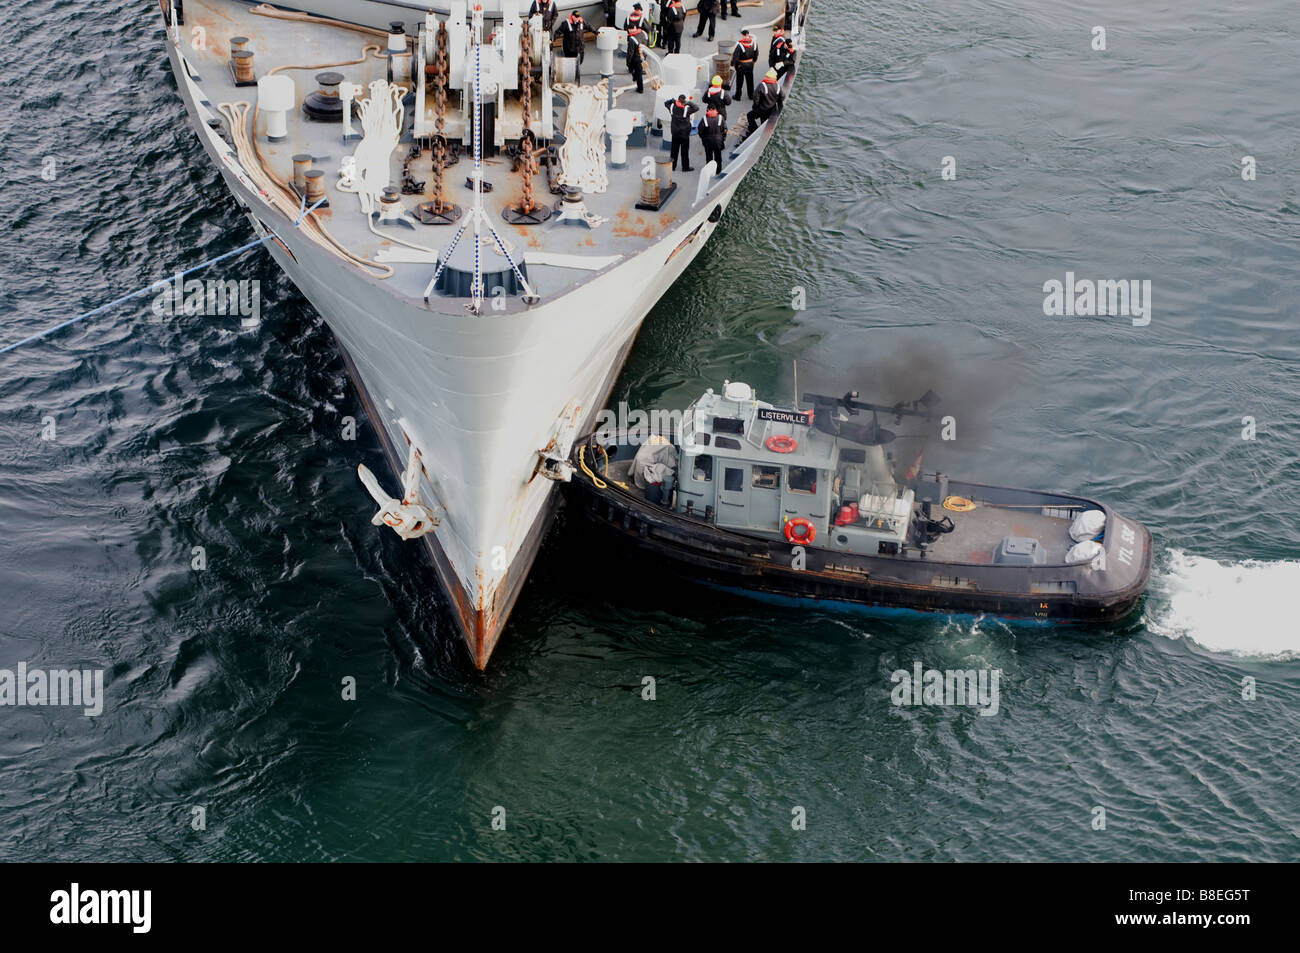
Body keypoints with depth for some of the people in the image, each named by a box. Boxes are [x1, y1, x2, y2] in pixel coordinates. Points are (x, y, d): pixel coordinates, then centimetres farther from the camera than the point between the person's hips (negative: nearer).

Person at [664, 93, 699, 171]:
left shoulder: (673, 107, -8)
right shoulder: (686, 109, -19)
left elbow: (666, 102, 9)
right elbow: (697, 108, -15)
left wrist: (673, 100, 2)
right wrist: (689, 103, -13)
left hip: (675, 132, 4)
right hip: (684, 133, -4)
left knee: (674, 150, 14)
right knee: (684, 150, 6)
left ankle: (672, 166, 20)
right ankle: (685, 167, 13)